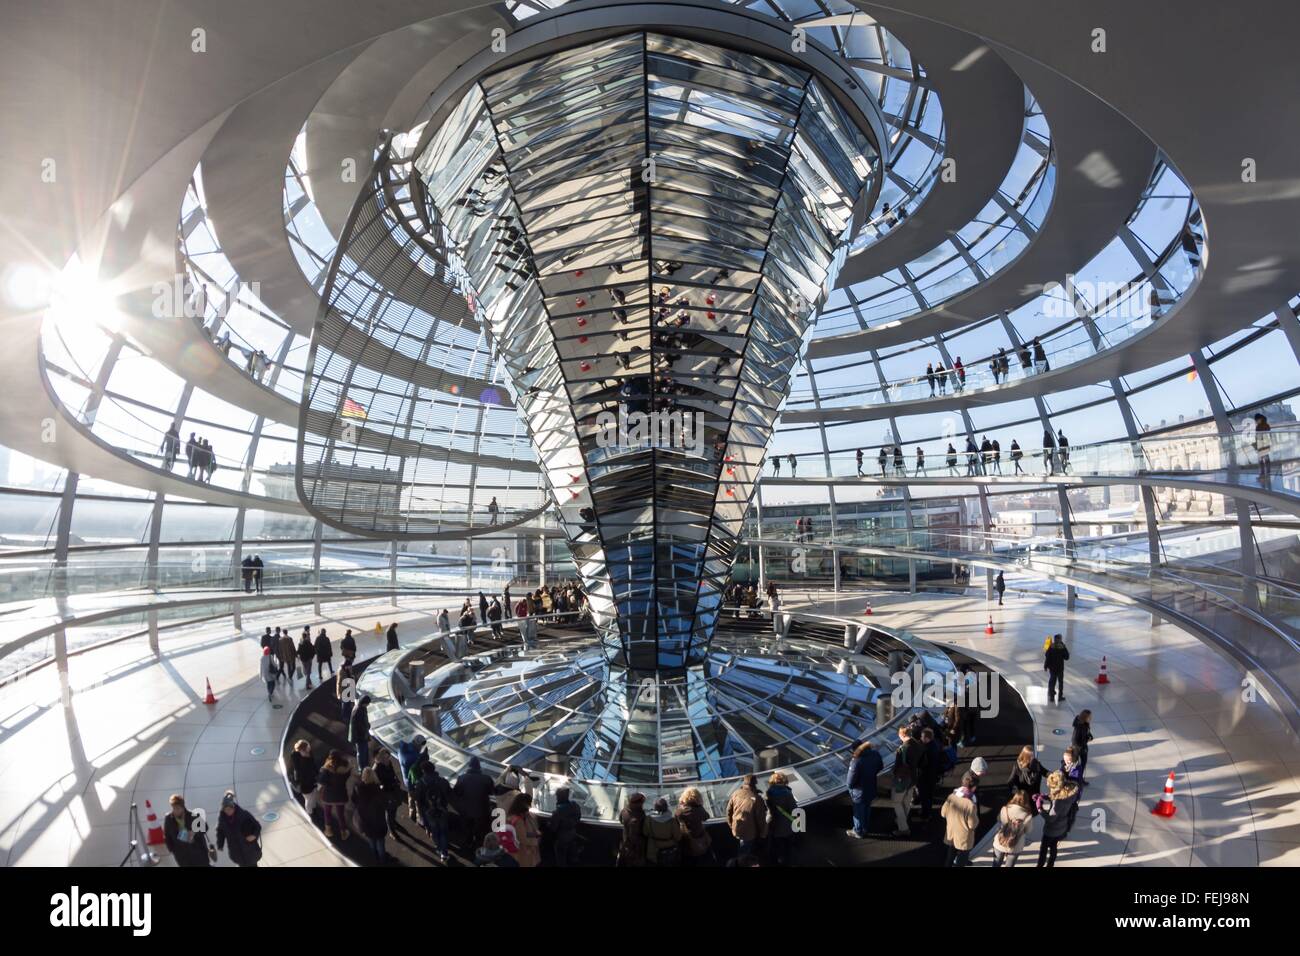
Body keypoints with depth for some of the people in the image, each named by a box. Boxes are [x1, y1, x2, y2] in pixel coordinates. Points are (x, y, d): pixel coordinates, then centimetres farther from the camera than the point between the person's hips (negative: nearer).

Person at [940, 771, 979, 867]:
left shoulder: (951, 796, -12)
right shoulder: (970, 804, -30)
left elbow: (943, 813, 0)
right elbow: (973, 824, -19)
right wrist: (976, 816, -2)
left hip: (950, 836, 5)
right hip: (964, 839, -5)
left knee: (950, 858, 25)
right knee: (960, 862, 14)